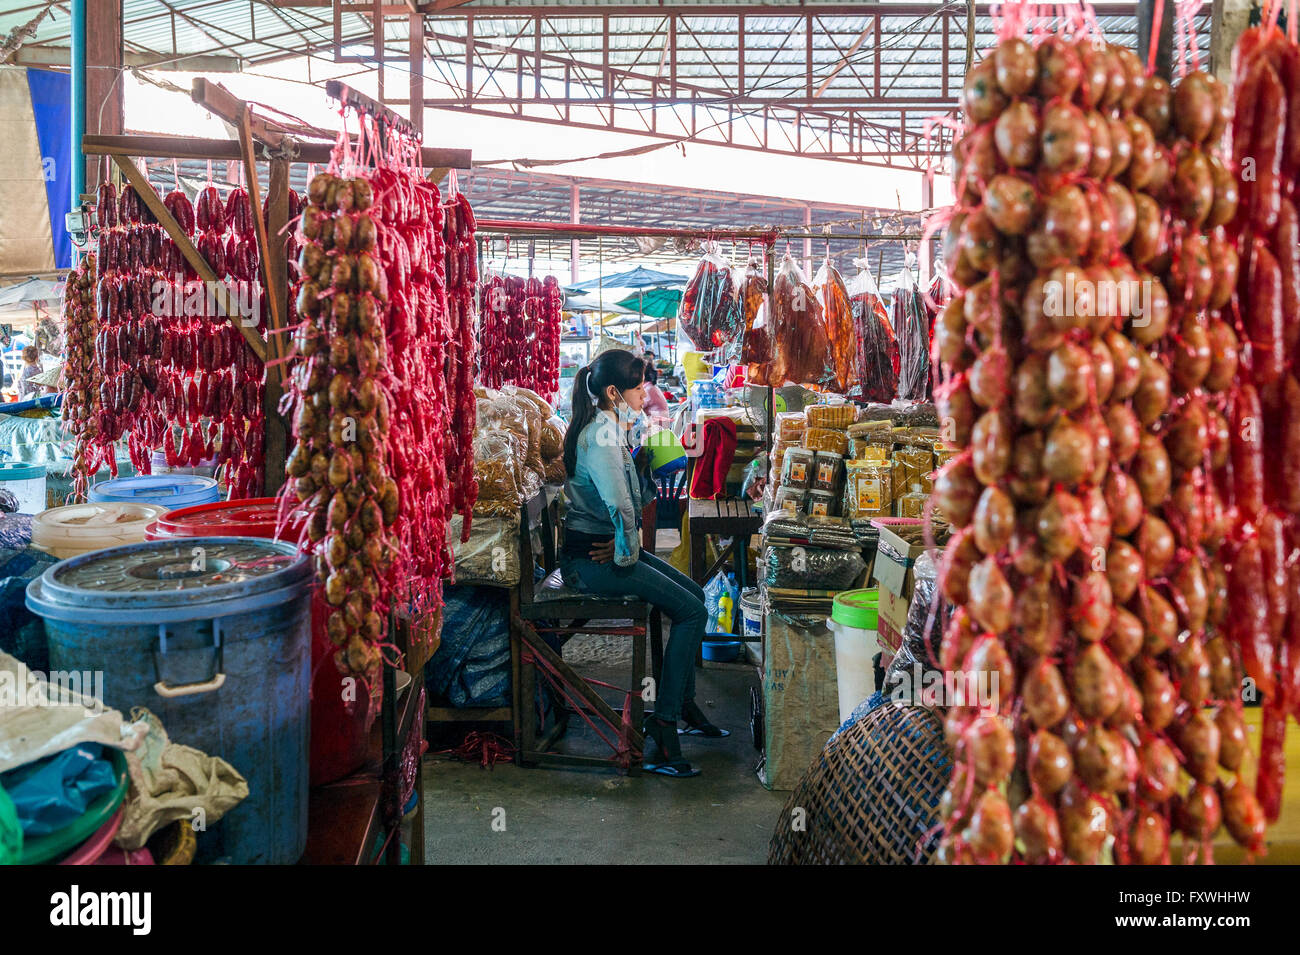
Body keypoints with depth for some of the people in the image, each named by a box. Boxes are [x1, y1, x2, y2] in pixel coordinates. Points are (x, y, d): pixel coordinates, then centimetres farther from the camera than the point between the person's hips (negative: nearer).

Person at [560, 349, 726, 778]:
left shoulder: (610, 432, 13)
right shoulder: (600, 437, -20)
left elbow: (633, 497, 20)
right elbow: (620, 508, -30)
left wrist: (640, 461, 3)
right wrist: (627, 555, -17)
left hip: (610, 545, 11)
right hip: (591, 559, -11)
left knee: (694, 594, 13)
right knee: (692, 611, -13)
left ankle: (685, 706, 21)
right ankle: (661, 730, -10)